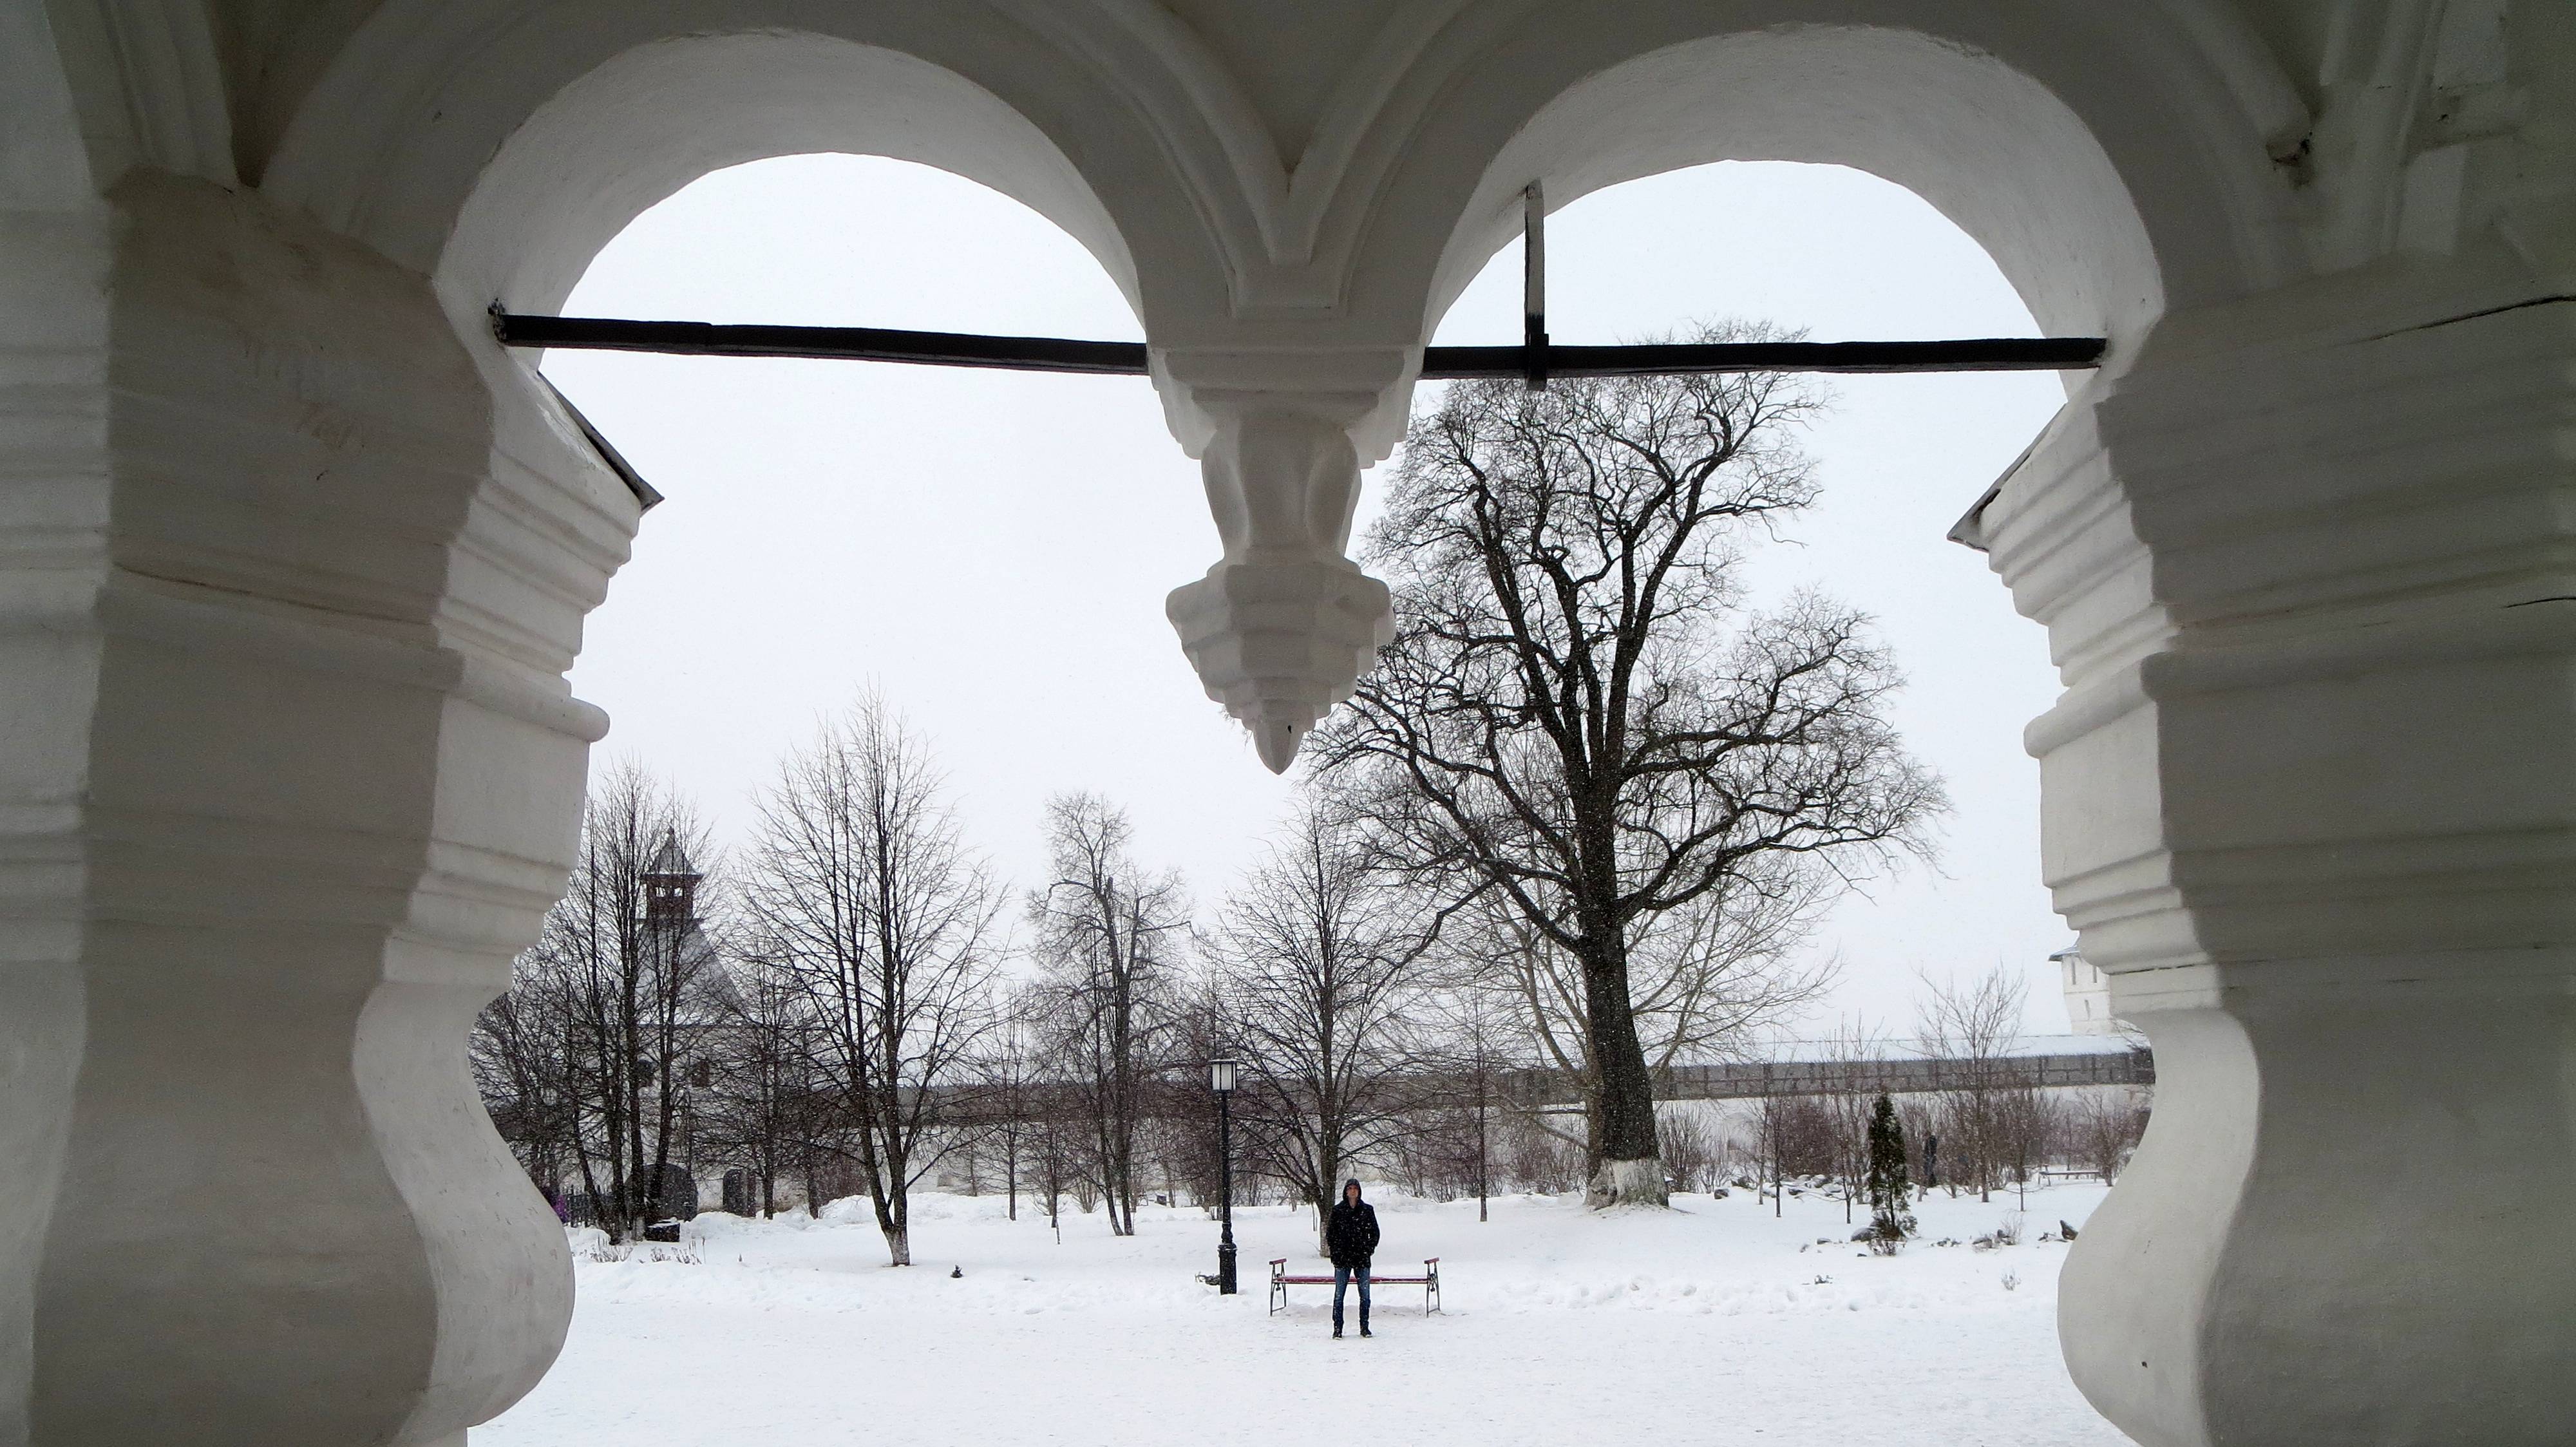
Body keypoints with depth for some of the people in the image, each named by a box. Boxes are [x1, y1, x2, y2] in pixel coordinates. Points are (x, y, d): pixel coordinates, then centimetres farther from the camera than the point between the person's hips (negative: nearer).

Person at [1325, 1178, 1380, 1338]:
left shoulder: (1367, 1210, 5)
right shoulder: (1337, 1210, 3)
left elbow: (1375, 1232, 10)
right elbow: (1330, 1232, 7)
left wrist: (1370, 1248, 0)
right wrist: (1334, 1251, -2)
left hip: (1362, 1258, 1)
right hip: (1342, 1258, -1)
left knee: (1365, 1294, 3)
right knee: (1339, 1294, -1)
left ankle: (1364, 1328, 12)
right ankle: (1337, 1328, 4)